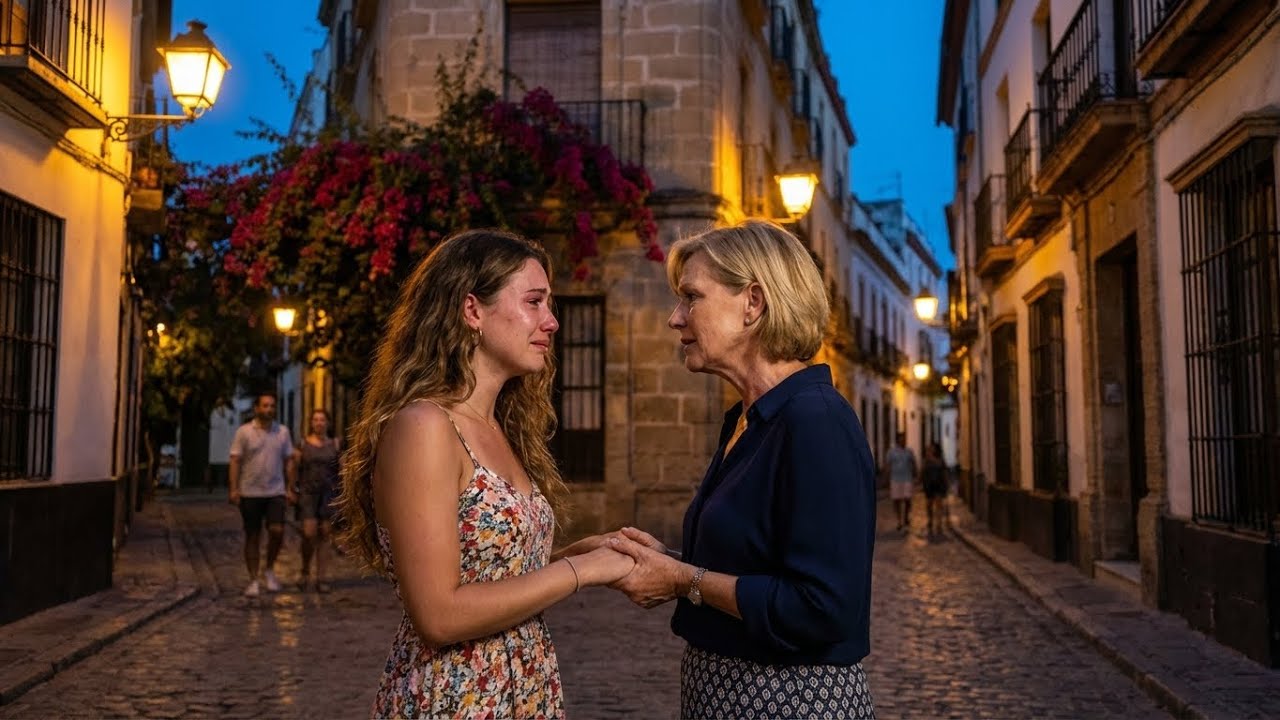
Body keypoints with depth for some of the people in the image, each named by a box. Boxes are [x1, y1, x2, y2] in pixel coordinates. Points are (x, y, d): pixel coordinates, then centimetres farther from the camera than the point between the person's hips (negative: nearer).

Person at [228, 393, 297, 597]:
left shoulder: (283, 431, 7)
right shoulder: (244, 432, -1)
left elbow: (289, 462, 10)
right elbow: (235, 462, -3)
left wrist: (290, 488, 4)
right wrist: (233, 489, -11)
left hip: (276, 492, 1)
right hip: (250, 492, -1)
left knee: (277, 531, -12)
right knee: (252, 536, 5)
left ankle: (270, 570, 11)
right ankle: (253, 580, 13)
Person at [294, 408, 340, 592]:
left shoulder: (335, 444, 7)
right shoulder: (303, 444, 4)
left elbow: (341, 470, 10)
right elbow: (295, 469, 7)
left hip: (329, 494, 1)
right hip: (308, 493, -1)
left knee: (324, 536, 2)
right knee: (309, 534, -10)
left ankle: (321, 578, 6)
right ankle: (305, 572, 12)